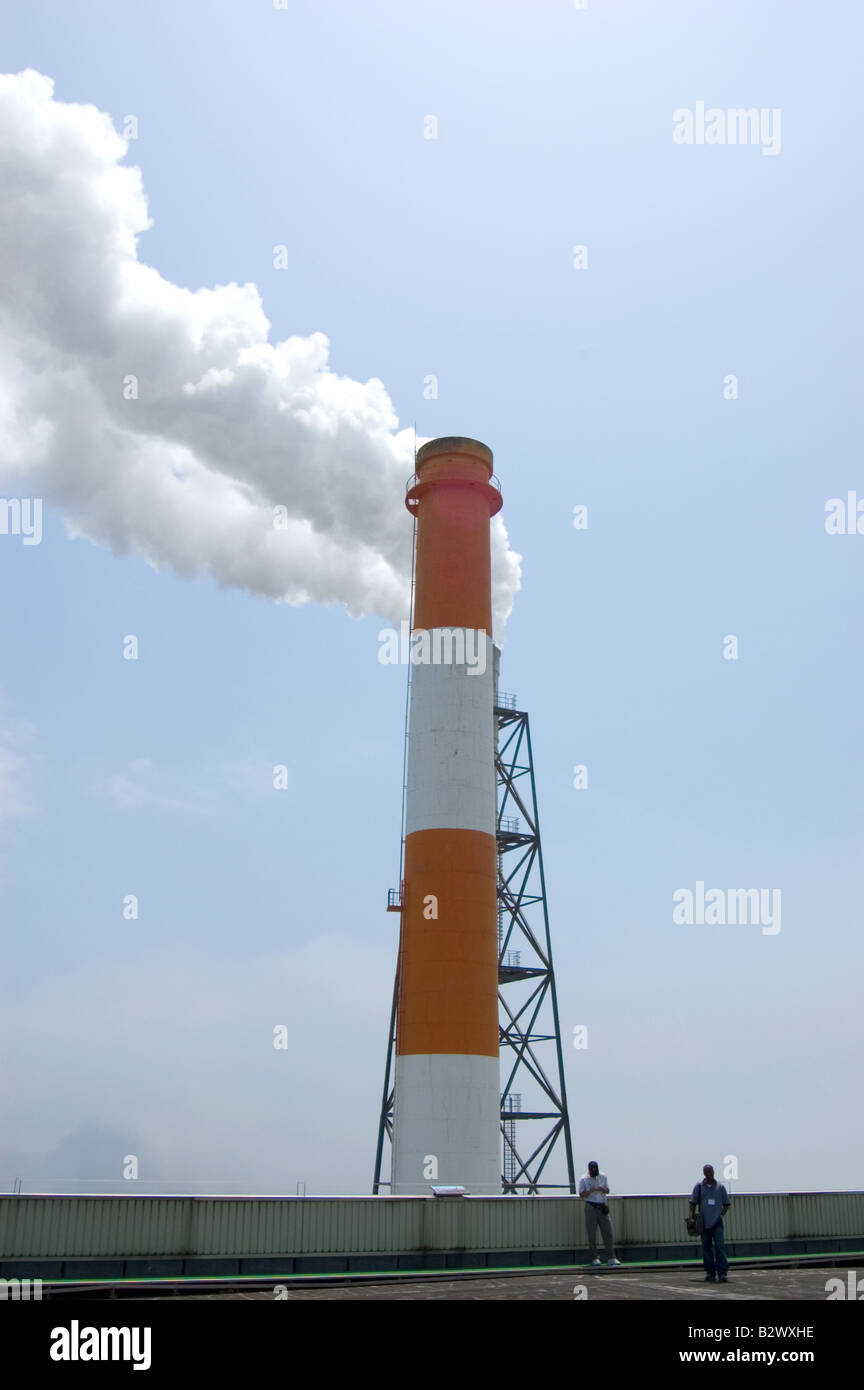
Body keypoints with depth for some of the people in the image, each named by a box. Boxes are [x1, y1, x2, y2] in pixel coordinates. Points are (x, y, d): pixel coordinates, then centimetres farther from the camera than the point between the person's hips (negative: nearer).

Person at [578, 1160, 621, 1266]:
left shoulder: (603, 1176, 9)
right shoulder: (583, 1179, -2)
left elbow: (607, 1191, 8)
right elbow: (581, 1195, -4)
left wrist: (602, 1189, -15)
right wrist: (590, 1191, -22)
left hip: (602, 1207, 3)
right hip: (591, 1207, -3)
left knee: (607, 1232, -1)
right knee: (592, 1234, -3)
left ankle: (611, 1258, 1)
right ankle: (594, 1258, 4)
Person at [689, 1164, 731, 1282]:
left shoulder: (720, 1187, 7)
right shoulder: (699, 1186, 6)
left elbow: (726, 1204, 14)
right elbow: (693, 1203, 8)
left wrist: (722, 1215, 0)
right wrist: (691, 1217, -4)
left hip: (717, 1222, -1)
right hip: (704, 1222, 1)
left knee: (720, 1246, -11)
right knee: (706, 1248, 6)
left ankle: (722, 1273, -13)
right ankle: (709, 1272, 15)